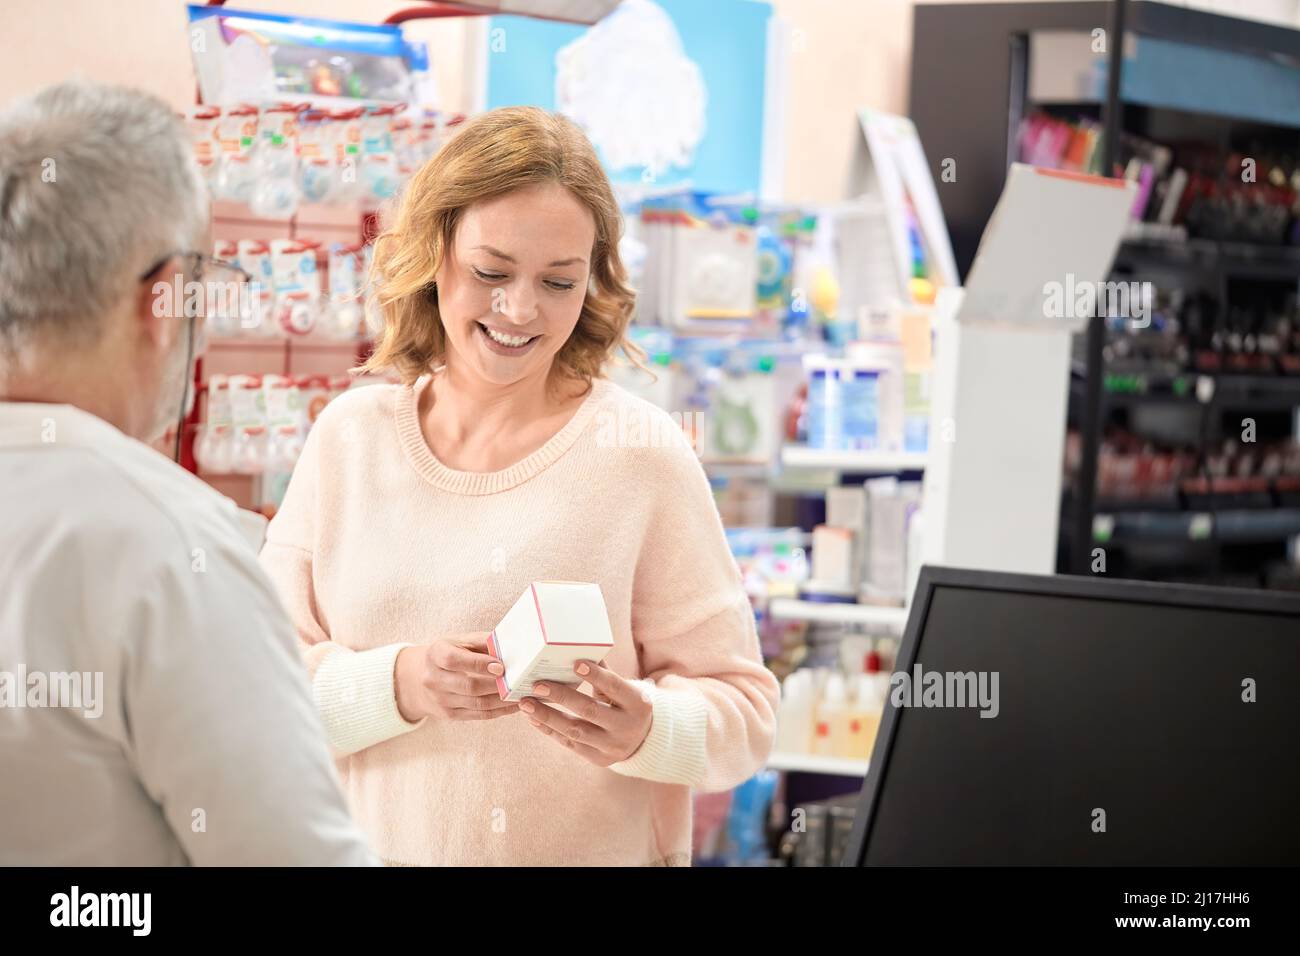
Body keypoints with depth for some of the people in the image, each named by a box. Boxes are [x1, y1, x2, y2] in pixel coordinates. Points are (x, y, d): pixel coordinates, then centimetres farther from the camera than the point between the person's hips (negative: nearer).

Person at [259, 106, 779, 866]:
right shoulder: (349, 436, -1)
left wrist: (647, 731, -27)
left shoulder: (640, 452, -9)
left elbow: (743, 713, -8)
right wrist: (396, 684, -21)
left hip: (595, 849, -2)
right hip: (372, 844, 2)